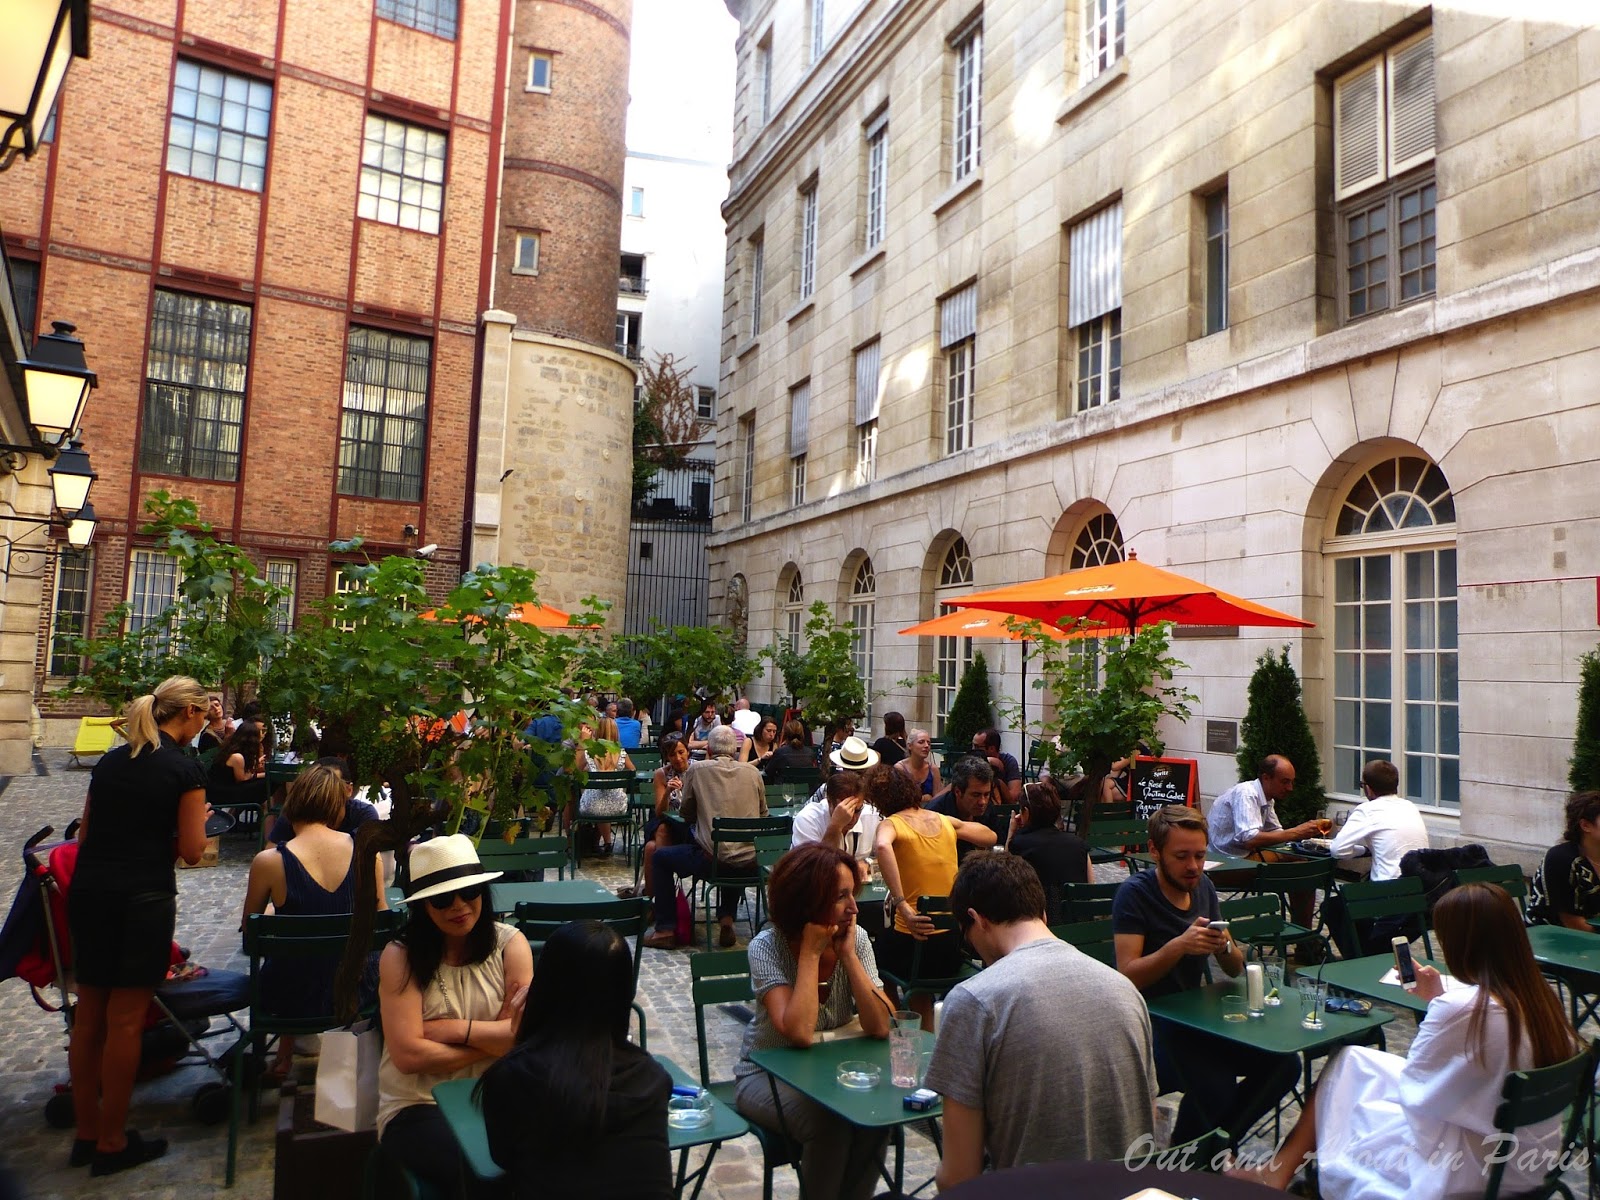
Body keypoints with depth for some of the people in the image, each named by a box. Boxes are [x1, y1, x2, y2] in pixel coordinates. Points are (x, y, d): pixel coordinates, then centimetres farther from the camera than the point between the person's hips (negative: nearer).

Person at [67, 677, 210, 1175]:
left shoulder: (110, 760, 10)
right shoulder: (185, 769, -9)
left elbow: (84, 832, 14)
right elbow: (192, 851, -9)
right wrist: (199, 817, 9)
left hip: (88, 891, 7)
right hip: (143, 898, -6)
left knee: (88, 1013, 15)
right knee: (125, 1020, 3)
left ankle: (85, 1134, 27)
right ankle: (111, 1143, 15)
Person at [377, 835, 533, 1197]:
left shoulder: (510, 944, 1)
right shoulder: (400, 957, -4)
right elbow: (409, 1055, -12)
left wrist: (454, 1029, -12)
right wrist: (497, 1038, -8)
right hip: (419, 1107, -1)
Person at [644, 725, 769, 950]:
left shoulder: (697, 770, -1)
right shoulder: (753, 772, 6)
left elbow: (686, 815, 10)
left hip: (712, 858, -4)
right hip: (750, 861, 4)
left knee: (661, 857, 21)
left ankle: (666, 930, 18)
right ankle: (727, 919, 25)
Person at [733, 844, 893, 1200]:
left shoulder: (856, 938, -10)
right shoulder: (768, 946, -21)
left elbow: (880, 1027, -18)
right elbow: (799, 1033, -33)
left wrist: (847, 954, -23)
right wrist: (812, 952, -30)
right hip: (767, 1076, -3)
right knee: (829, 1122, -30)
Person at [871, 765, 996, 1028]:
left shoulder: (891, 823, -8)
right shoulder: (946, 821, 7)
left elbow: (883, 846, -32)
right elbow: (990, 837, 23)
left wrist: (902, 905, -30)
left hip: (914, 945, -5)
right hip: (952, 946, 5)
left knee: (880, 940, 27)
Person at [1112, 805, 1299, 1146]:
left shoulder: (1203, 887, 7)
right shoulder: (1135, 893, -14)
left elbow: (1235, 970, 9)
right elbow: (1127, 976, -21)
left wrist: (1226, 948, -15)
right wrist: (1179, 945, -33)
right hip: (1150, 1022, -7)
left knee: (1284, 1064, -11)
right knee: (1216, 1086, -30)